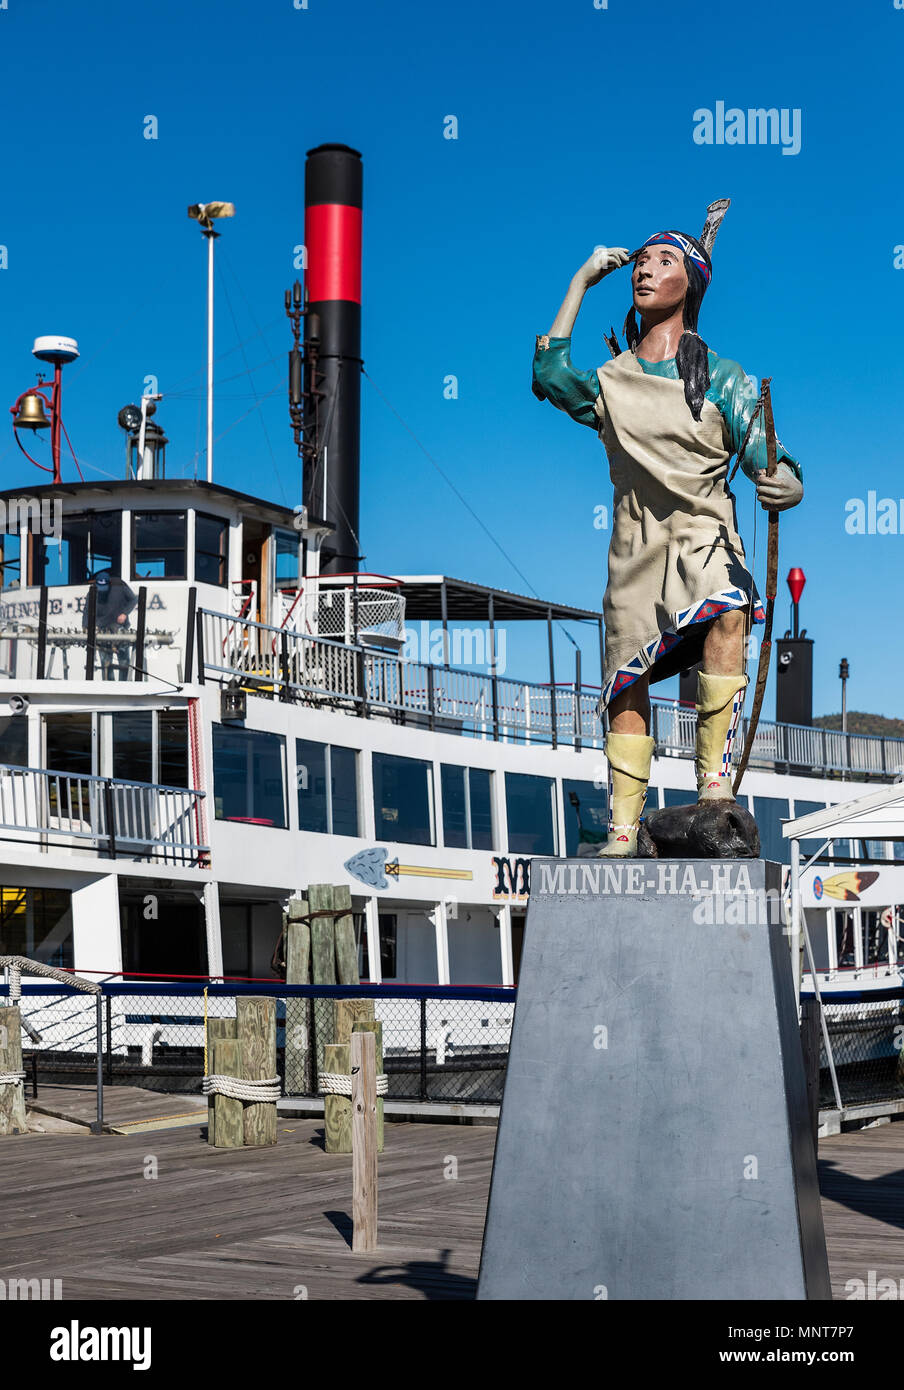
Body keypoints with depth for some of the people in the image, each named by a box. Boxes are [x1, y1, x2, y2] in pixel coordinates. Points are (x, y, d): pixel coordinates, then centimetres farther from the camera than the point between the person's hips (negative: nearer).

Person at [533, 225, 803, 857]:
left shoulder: (721, 379, 6)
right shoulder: (611, 380, 15)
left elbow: (763, 459, 1)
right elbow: (550, 376, -4)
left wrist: (785, 486, -24)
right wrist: (581, 282, 3)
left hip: (704, 537, -3)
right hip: (635, 550, 3)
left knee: (728, 610, -35)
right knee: (627, 688, -1)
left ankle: (715, 781, -32)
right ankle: (623, 830, 9)